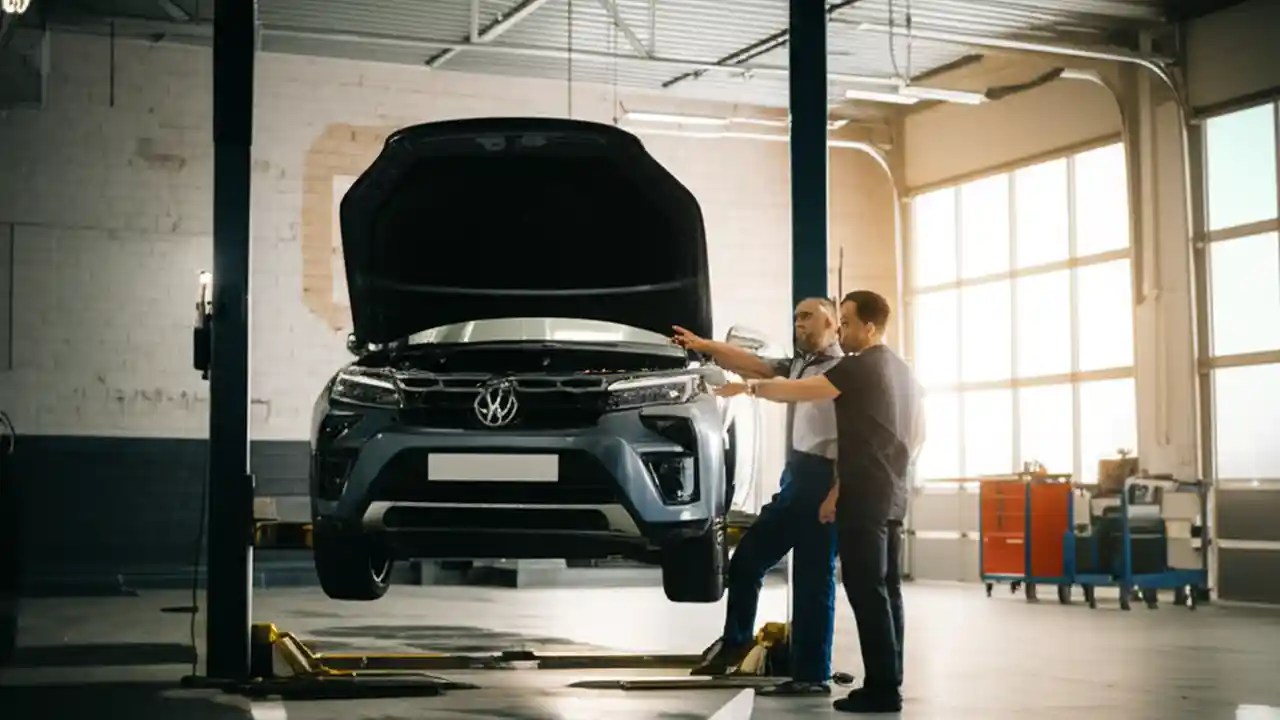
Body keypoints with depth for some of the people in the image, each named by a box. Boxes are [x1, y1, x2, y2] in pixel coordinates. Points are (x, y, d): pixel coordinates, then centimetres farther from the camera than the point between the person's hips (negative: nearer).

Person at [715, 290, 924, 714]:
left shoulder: (859, 367, -11)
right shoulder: (902, 371, 17)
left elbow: (795, 392, -14)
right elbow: (917, 434, 23)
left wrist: (749, 388, -2)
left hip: (864, 496, -9)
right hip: (892, 496, 9)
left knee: (867, 592, -8)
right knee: (885, 590, 9)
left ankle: (881, 689, -8)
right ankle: (888, 685, 12)